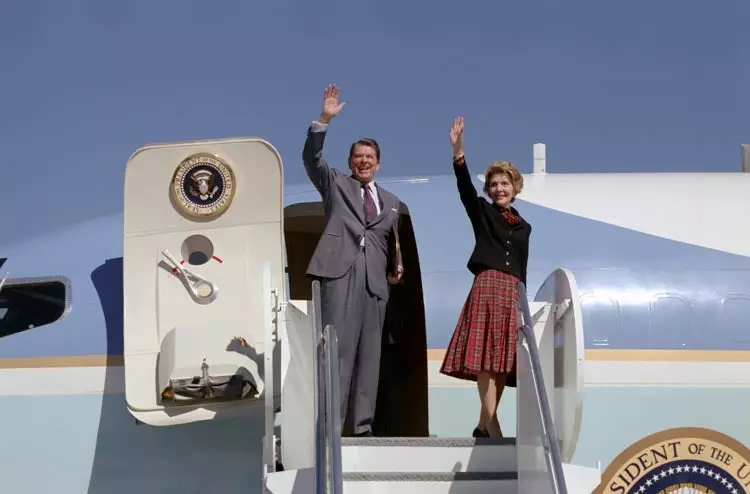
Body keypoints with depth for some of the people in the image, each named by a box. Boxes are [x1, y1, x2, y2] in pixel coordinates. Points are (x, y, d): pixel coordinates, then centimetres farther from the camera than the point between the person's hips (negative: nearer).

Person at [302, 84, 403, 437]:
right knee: (337, 346, -11)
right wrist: (324, 120, -12)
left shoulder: (390, 201, 24)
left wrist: (396, 266, 6)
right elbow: (311, 157, -1)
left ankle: (363, 424, 4)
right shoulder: (335, 183, 15)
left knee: (369, 351, 2)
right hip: (340, 272, -4)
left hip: (375, 278, 4)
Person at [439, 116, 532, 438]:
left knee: (504, 359, 1)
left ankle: (484, 425, 7)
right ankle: (492, 427, -15)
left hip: (513, 292, 5)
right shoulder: (481, 211, 9)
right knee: (486, 355, -12)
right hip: (487, 286, -5)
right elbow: (464, 185, -10)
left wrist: (523, 303, 14)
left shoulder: (523, 227, 20)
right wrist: (458, 151, -25)